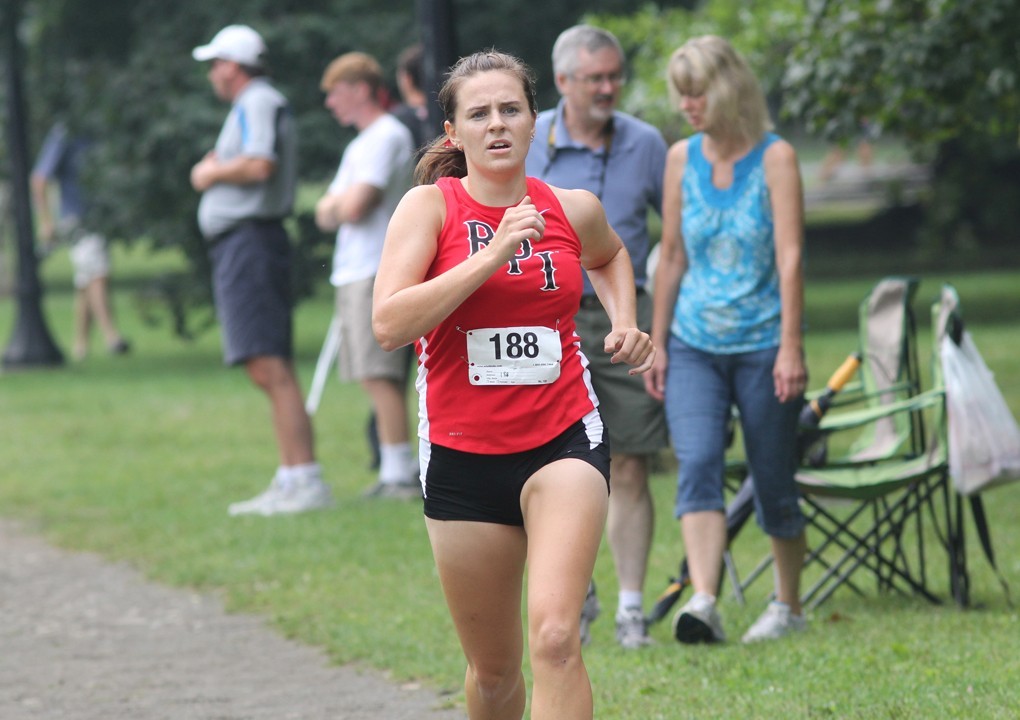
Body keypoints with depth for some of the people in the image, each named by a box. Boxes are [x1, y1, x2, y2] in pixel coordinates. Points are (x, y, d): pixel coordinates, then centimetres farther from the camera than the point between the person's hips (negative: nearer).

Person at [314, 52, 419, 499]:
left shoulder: (387, 137, -9)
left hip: (377, 272, -10)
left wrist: (336, 206, 3)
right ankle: (396, 471, 12)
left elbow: (354, 208, -18)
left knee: (381, 376, -12)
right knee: (377, 378, 9)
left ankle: (400, 474, -13)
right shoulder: (363, 142, 23)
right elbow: (326, 214, 20)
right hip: (353, 274, 10)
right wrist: (336, 207, -2)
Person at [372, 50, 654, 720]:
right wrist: (494, 253, -22)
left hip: (564, 439, 0)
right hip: (463, 455, 0)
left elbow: (609, 255, 30)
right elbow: (389, 324, -20)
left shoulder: (574, 208, 3)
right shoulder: (430, 206, -5)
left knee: (554, 636, -21)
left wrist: (624, 322, 11)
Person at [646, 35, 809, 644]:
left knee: (774, 481, 5)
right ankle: (704, 604, -27)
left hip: (761, 343, -3)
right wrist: (657, 343, 11)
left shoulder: (774, 157, -6)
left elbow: (790, 256, -10)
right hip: (693, 344, 3)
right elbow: (672, 257, 12)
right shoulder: (682, 159, 6)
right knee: (697, 464, -16)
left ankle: (788, 605, 23)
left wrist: (790, 347, -17)